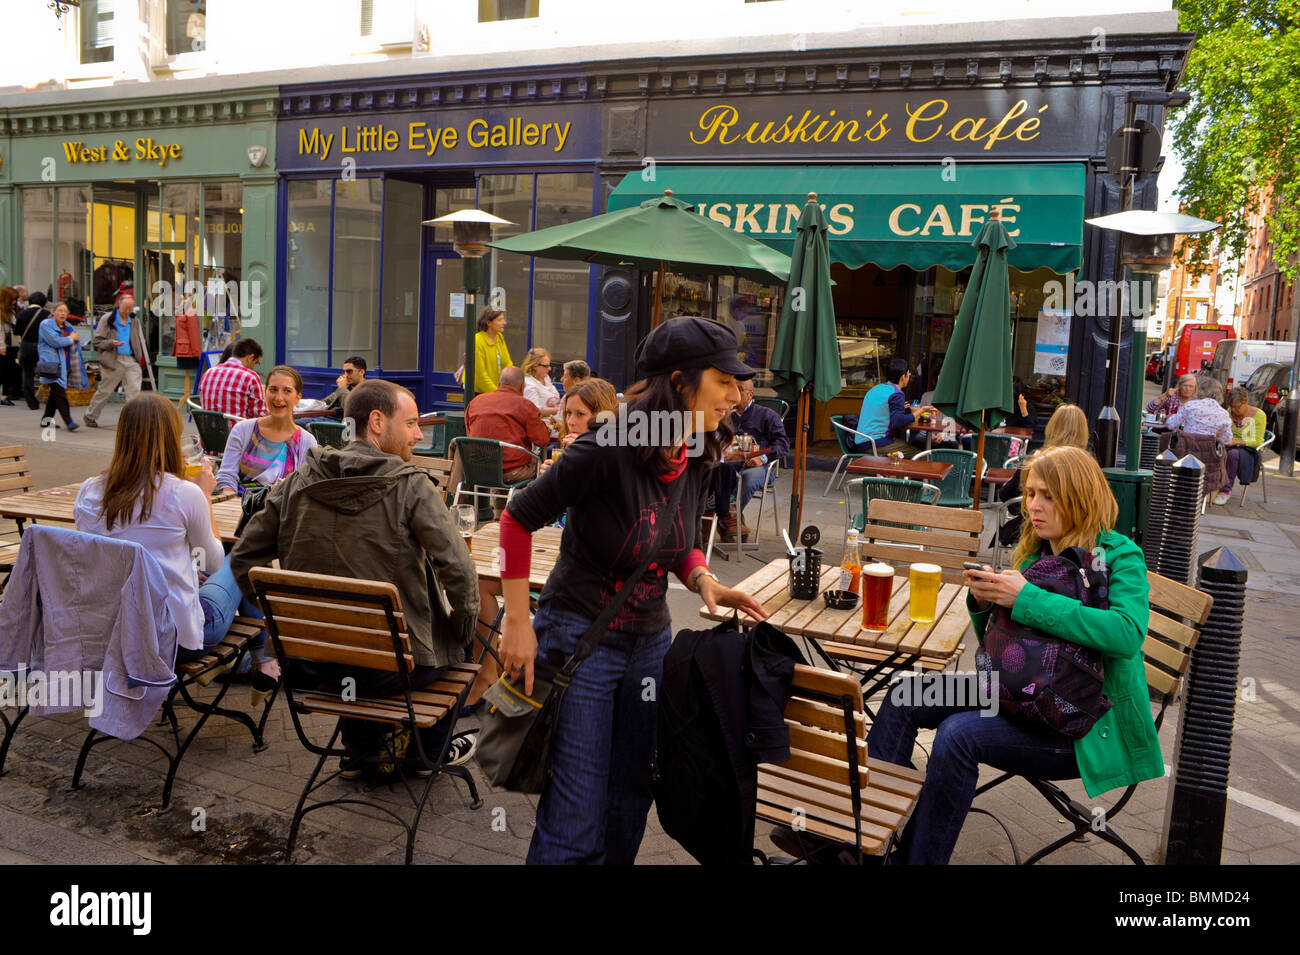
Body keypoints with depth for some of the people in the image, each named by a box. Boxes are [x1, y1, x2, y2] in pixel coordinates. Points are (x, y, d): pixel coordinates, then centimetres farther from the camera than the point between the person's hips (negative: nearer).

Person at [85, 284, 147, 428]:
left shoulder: (134, 322, 12)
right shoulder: (107, 319, -2)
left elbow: (140, 341, 20)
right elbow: (97, 340, -3)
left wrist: (144, 356, 6)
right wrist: (111, 343, -20)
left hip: (131, 360, 4)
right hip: (113, 360, -4)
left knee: (134, 389, -9)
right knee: (104, 390, 7)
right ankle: (90, 416, 25)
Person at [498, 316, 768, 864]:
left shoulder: (698, 460, -2)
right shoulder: (609, 449, -24)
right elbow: (519, 518, -14)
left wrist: (704, 582, -9)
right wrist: (518, 623, -13)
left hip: (650, 641, 7)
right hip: (580, 637, -7)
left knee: (629, 801, 19)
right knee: (577, 819, -2)